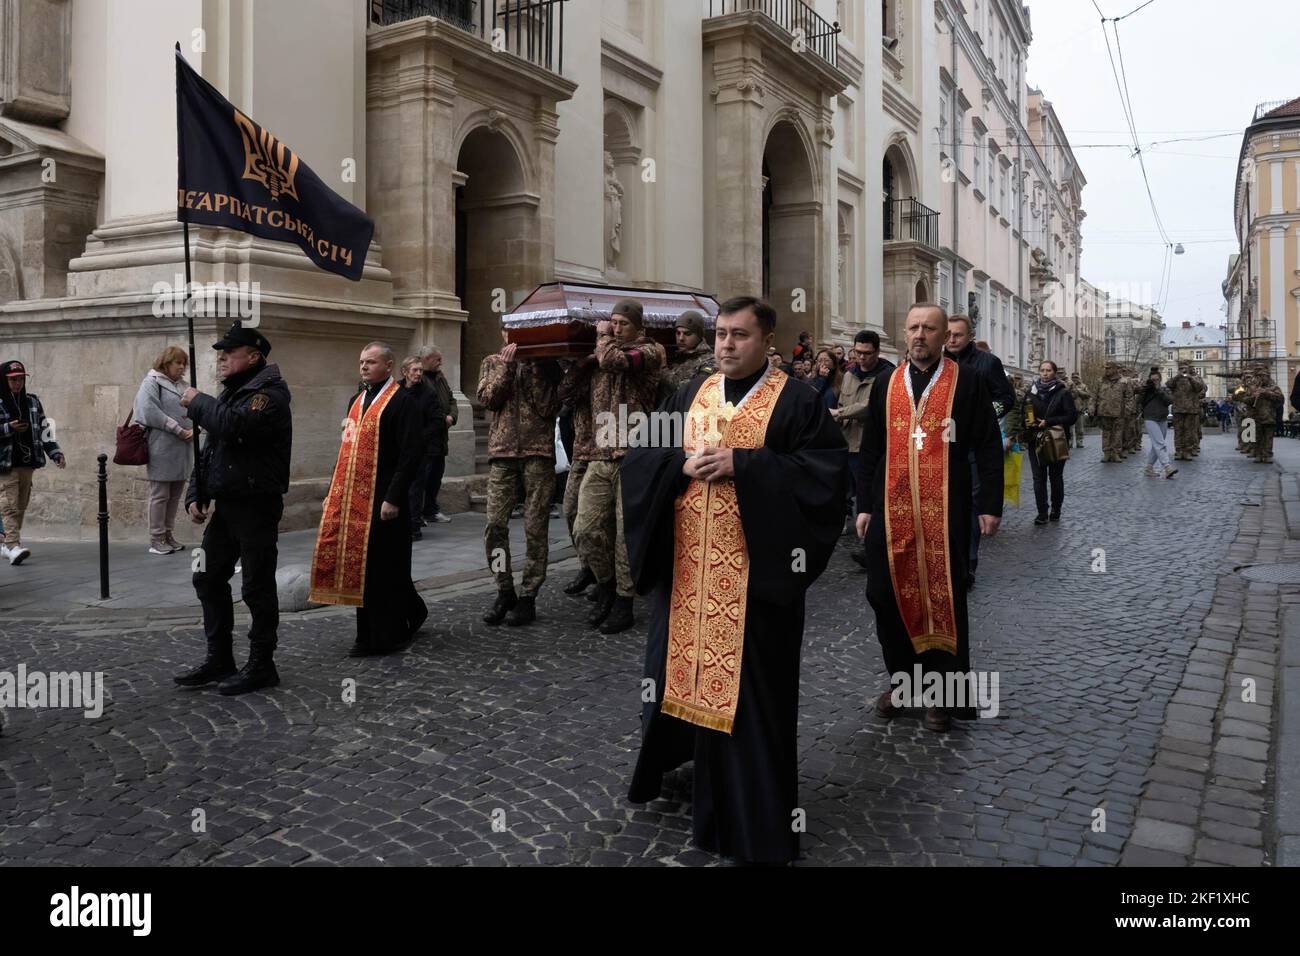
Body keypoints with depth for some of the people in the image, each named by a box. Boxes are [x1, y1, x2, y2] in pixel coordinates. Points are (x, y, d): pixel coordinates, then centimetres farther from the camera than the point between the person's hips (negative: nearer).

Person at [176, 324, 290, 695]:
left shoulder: (268, 393, -12)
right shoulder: (232, 392, 17)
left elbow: (235, 425, -32)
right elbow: (209, 449, 20)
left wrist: (197, 401, -15)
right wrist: (196, 494, 9)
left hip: (256, 505, -10)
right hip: (225, 505, 10)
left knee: (257, 587, -2)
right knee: (209, 579, 14)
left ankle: (261, 666, 10)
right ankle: (219, 659, 25)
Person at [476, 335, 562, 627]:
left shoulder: (545, 364, 8)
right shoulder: (493, 362, 16)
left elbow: (549, 408, -5)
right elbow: (488, 398, -1)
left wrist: (533, 369, -7)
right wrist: (506, 365, -5)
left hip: (538, 451, -2)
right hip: (502, 452, 2)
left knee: (536, 528, -2)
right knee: (495, 525, -3)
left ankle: (529, 597, 7)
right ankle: (504, 592, 12)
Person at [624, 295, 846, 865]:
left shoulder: (796, 402, -3)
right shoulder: (688, 396, 12)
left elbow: (825, 468, -14)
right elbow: (639, 459, 10)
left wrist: (741, 464, -19)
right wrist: (682, 465, -11)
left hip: (754, 570, -4)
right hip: (687, 567, 4)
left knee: (749, 687, 3)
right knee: (680, 666, 14)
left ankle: (754, 818, 18)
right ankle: (663, 762, 37)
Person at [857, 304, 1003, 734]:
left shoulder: (968, 381, 1)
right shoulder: (885, 384, 11)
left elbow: (988, 446, 0)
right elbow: (869, 450, 13)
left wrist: (990, 504, -5)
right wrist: (865, 505, 9)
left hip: (945, 511, -3)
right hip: (891, 509, 3)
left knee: (943, 599, 3)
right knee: (888, 594, 5)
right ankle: (904, 679, 23)